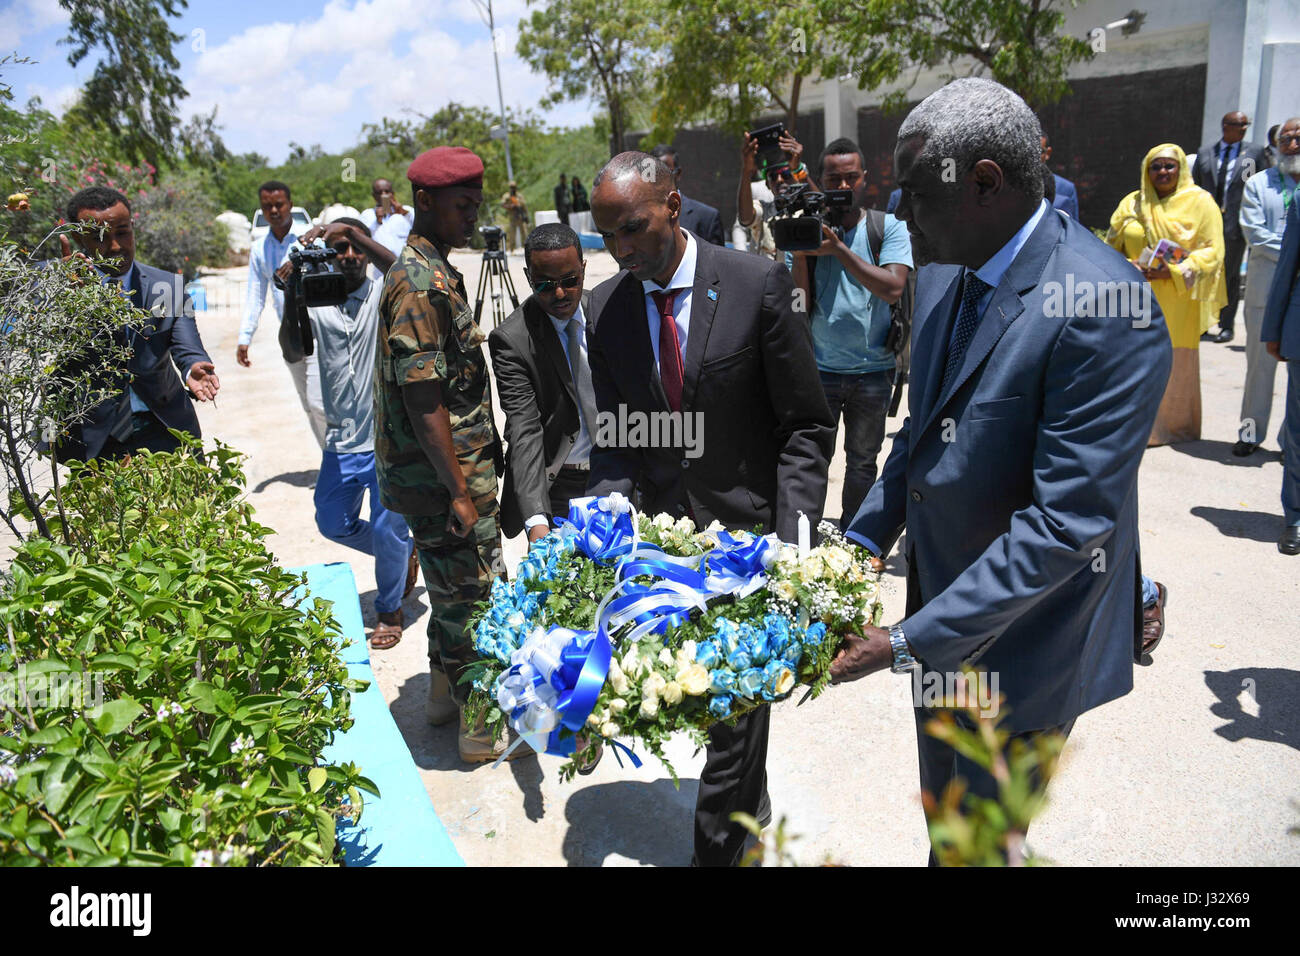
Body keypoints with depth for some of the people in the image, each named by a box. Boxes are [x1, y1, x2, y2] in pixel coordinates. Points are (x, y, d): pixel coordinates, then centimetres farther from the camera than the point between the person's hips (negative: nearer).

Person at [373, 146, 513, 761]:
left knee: (452, 584, 21)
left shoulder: (426, 272, 13)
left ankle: (445, 690, 37)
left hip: (443, 471, 10)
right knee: (477, 594, 2)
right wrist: (460, 491, -21)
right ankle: (483, 727, 17)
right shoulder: (423, 283, -20)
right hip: (445, 477, -10)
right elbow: (424, 400, -24)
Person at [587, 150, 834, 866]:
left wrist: (793, 542, -17)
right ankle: (752, 807, 44)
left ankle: (718, 846, 20)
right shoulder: (604, 309, -1)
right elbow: (613, 440, 4)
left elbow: (806, 427, -8)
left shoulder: (759, 285, -12)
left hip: (749, 529, -4)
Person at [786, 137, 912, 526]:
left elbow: (893, 288, -16)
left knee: (862, 462, 12)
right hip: (819, 367, 0)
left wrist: (839, 249, -19)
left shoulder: (889, 228, 0)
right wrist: (800, 254, -15)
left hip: (873, 369, 0)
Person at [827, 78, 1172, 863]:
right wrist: (863, 542, -1)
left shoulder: (1104, 314, -26)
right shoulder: (945, 277, 1)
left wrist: (907, 641, -27)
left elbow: (1067, 523, -28)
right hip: (943, 609, 7)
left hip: (1022, 642, -7)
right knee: (942, 811, 25)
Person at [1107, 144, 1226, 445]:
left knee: (1175, 361, 0)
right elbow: (1113, 247, 12)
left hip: (1177, 302, -2)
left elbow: (1212, 250, -3)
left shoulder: (1200, 202, 2)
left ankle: (1171, 424, 14)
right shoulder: (1132, 203, 10)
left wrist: (1174, 271, -17)